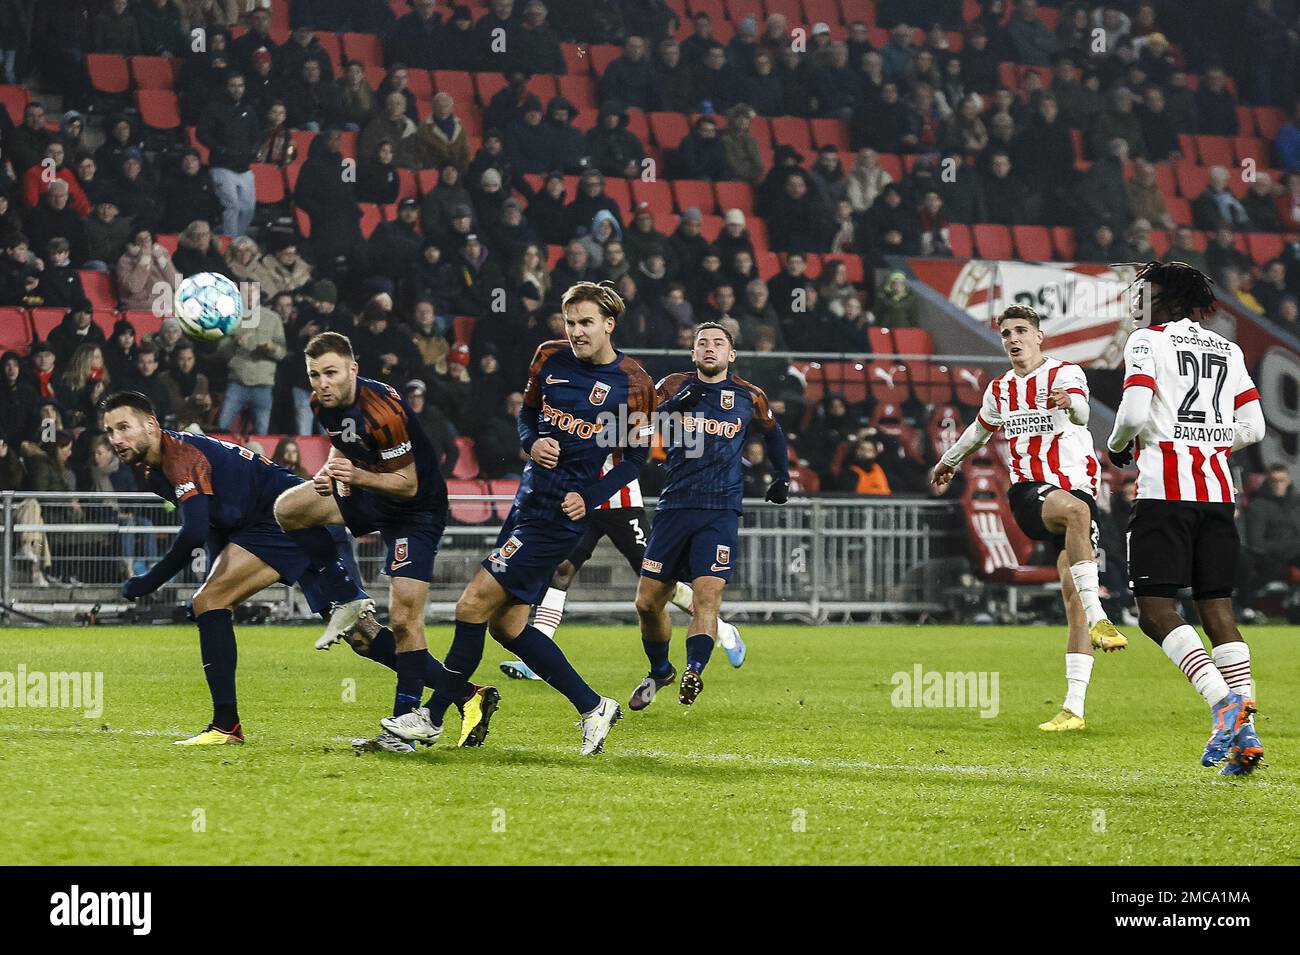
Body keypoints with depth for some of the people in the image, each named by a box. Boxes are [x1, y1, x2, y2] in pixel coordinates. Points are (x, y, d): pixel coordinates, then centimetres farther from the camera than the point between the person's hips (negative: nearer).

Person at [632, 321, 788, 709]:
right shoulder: (673, 387, 6)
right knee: (648, 602, 5)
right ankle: (660, 671, 27)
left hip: (721, 510, -2)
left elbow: (772, 432, 28)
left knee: (707, 596, -20)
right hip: (675, 506, 2)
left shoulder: (749, 397, 8)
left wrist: (782, 476, 23)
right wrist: (671, 405, -21)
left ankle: (693, 673, -28)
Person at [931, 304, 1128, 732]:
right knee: (1074, 508, -37)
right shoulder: (1000, 389, 15)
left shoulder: (1064, 373, -1)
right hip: (1029, 492, 1)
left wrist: (1069, 404, -49)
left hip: (1076, 485, -1)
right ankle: (1097, 617, -42)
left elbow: (1081, 411, -25)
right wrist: (949, 461, 53)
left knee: (1073, 594, -6)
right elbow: (981, 430, 37)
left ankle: (1074, 707, -3)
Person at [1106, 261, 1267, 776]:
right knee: (1217, 608, 6)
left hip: (1165, 490, -6)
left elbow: (1134, 412, -13)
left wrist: (1117, 448, 7)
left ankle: (1223, 701, -24)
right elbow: (1253, 428, 14)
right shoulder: (1228, 351, 18)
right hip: (1217, 488, 6)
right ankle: (1244, 732, -4)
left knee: (1156, 610, -5)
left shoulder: (1147, 341, 0)